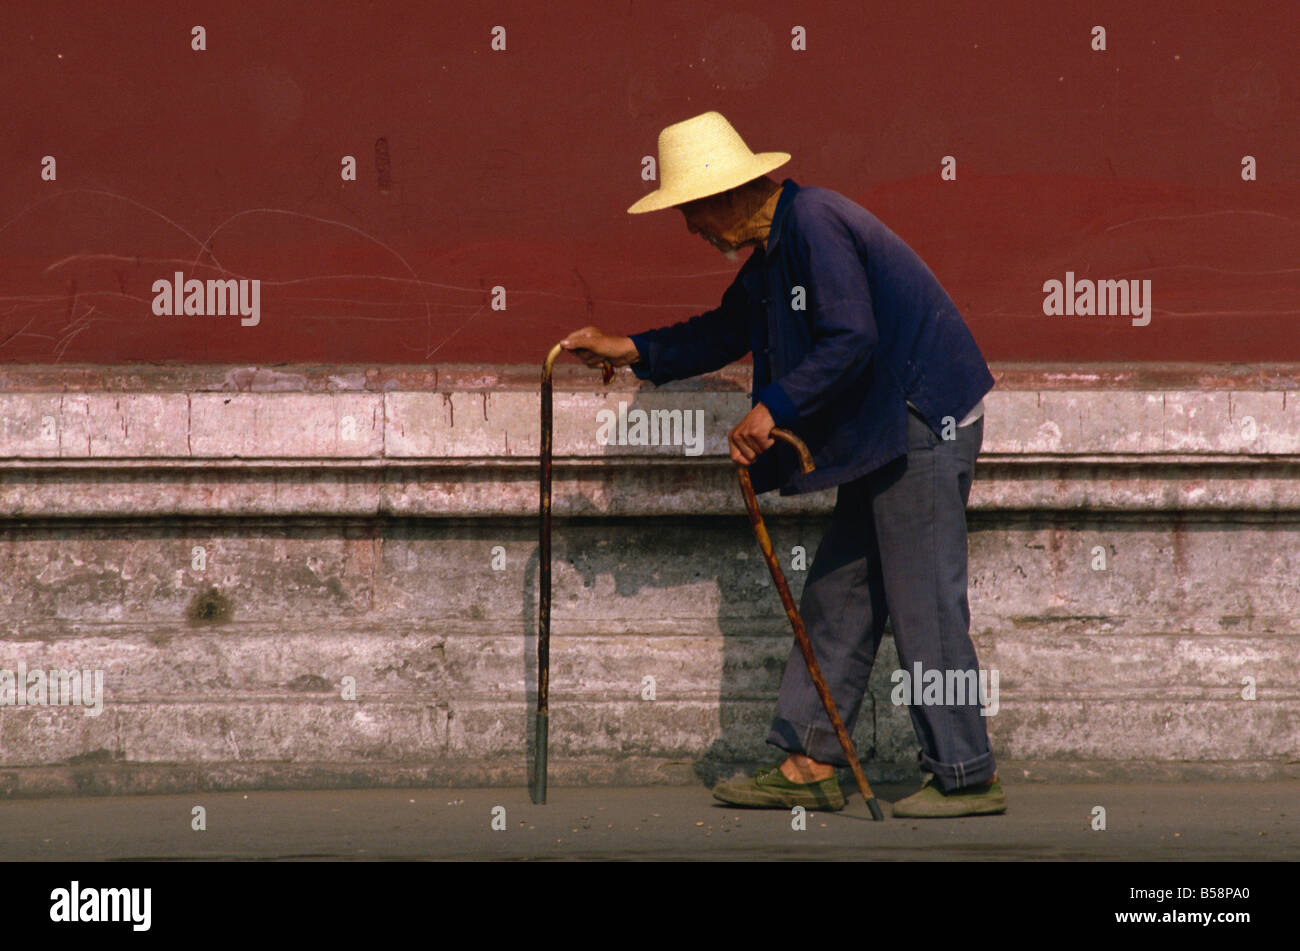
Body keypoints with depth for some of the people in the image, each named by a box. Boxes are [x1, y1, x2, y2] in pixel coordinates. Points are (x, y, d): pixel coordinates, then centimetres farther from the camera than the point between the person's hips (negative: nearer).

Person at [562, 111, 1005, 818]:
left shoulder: (814, 224, -18)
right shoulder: (774, 247, 15)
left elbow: (850, 339, -25)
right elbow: (729, 329, 28)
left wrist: (773, 407, -21)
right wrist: (632, 352, 22)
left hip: (924, 424, -11)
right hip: (884, 437, 11)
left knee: (925, 605, -8)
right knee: (836, 596, 11)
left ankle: (969, 778, -4)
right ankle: (810, 763, 14)